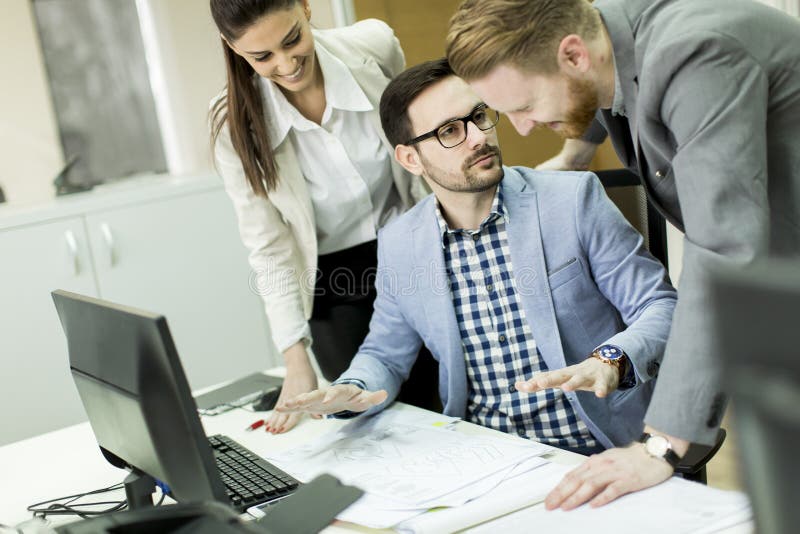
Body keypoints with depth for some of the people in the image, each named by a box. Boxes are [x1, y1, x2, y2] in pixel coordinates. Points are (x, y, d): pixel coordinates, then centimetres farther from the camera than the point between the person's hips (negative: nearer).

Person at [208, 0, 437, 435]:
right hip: (326, 280, -1)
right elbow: (269, 245, -16)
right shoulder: (235, 124, -19)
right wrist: (296, 361, -21)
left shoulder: (374, 46, -17)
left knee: (432, 402, 4)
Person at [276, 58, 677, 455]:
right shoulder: (398, 244, 3)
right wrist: (351, 391, -9)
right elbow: (385, 353, 15)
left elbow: (661, 306, -6)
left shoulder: (573, 199, -7)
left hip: (596, 454, -3)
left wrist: (611, 360, -27)